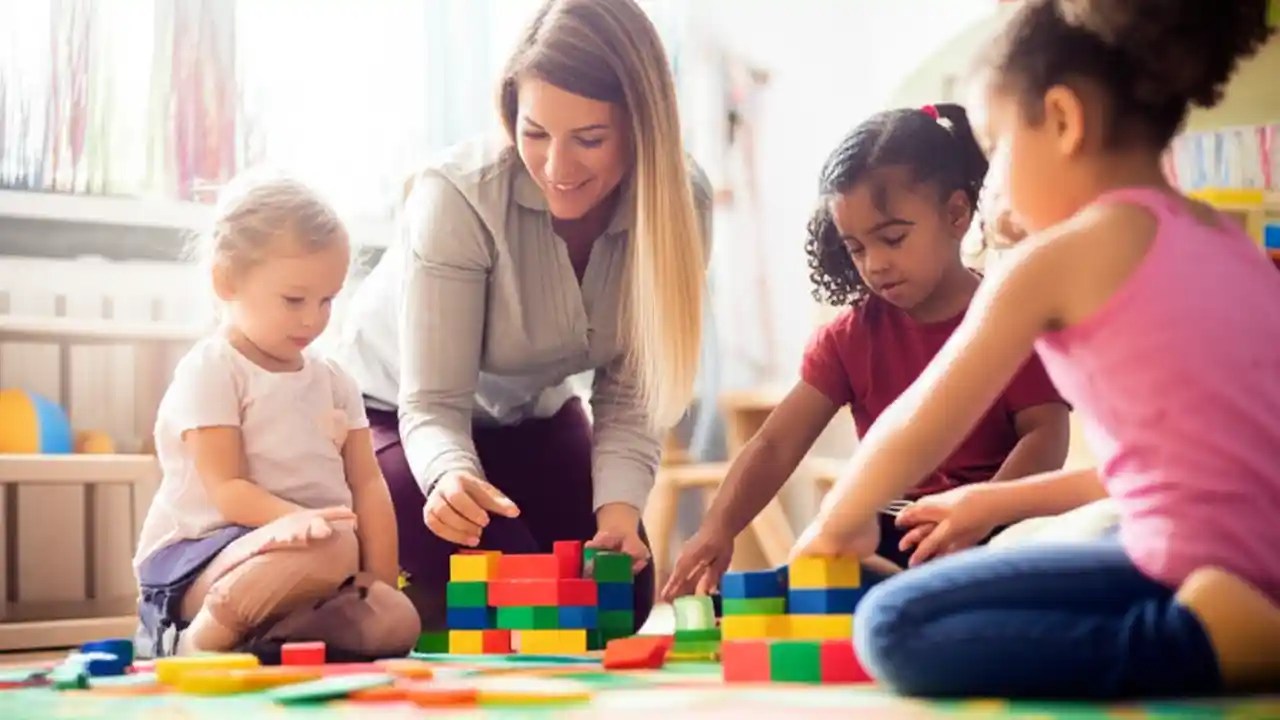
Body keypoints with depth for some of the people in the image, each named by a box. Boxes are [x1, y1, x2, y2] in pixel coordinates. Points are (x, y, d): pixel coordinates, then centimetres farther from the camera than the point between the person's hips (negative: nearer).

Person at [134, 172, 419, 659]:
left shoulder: (333, 381, 15)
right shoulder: (210, 372, -6)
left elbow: (368, 484, 9)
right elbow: (227, 491, -15)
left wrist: (381, 581, -3)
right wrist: (297, 519, -34)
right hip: (196, 564, -7)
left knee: (394, 621, -19)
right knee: (333, 549, -35)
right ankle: (206, 637, -20)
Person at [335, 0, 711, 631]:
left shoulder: (679, 202, -22)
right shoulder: (459, 195, -34)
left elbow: (630, 394, -19)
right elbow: (432, 404, -32)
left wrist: (620, 508, -37)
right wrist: (454, 476, -54)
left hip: (535, 414, 4)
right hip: (399, 412, -4)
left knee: (618, 598, -5)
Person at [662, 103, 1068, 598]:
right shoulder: (849, 337, 6)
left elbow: (1045, 436, -13)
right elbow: (775, 445, -4)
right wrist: (717, 529, -22)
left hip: (992, 533, -4)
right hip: (891, 538, 4)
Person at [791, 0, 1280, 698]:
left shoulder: (1055, 256, -6)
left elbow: (919, 424, 4)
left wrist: (836, 522, 23)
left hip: (1199, 571, -8)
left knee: (892, 625, -7)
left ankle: (1209, 639, -15)